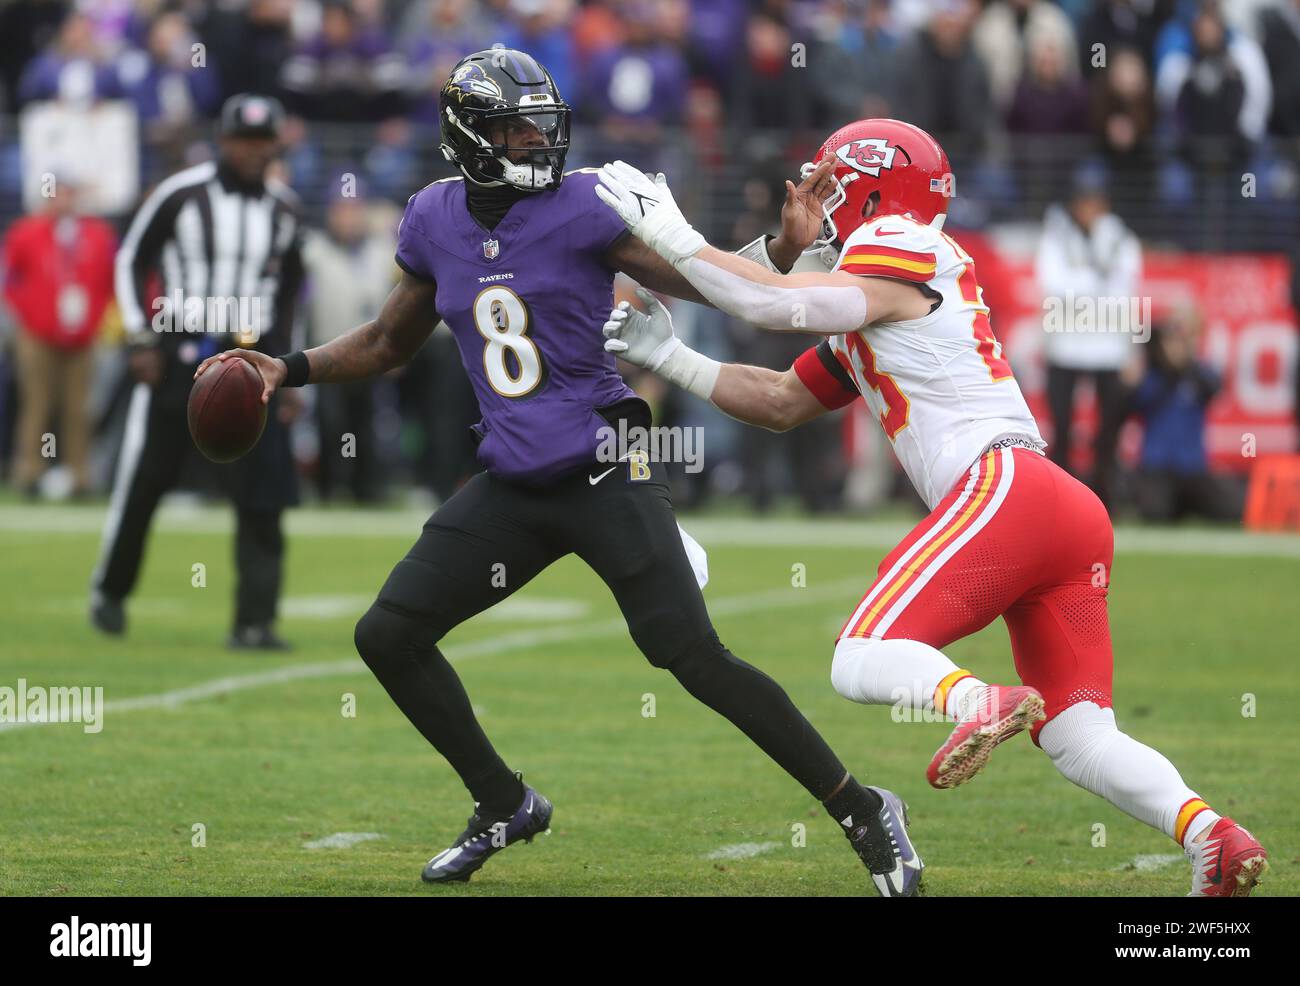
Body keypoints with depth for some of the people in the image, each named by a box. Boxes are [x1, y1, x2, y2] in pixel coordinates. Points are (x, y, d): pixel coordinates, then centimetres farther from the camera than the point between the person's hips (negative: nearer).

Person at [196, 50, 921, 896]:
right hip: (513, 484, 6)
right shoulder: (435, 223, 5)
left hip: (606, 475, -6)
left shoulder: (582, 207, -9)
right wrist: (287, 372, 11)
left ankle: (863, 812, -4)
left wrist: (788, 245, -30)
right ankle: (505, 806, 20)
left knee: (695, 659, -15)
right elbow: (390, 345, 21)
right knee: (388, 635, 2)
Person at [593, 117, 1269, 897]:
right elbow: (782, 404, 34)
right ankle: (1211, 833, -15)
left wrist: (674, 238, -3)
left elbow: (779, 305, -13)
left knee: (863, 659, -14)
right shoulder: (860, 328, 30)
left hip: (1004, 486, -9)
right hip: (1075, 514, 9)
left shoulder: (900, 249, 2)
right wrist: (668, 358, 29)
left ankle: (978, 701, -42)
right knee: (1076, 736, 5)